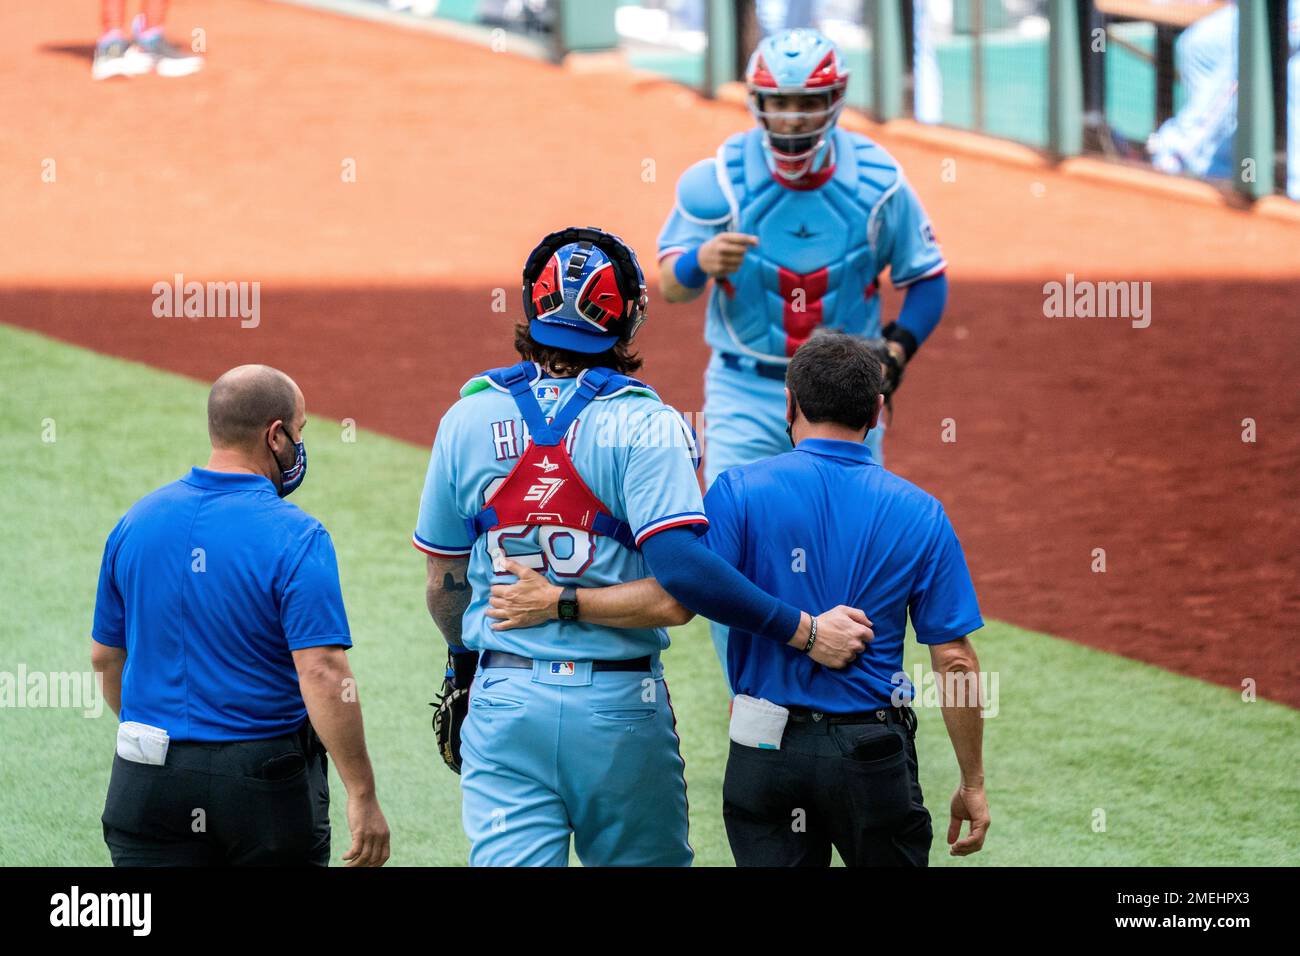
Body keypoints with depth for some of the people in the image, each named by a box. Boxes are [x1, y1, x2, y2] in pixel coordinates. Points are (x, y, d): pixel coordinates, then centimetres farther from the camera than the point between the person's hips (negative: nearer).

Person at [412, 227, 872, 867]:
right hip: (619, 703, -3)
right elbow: (681, 567, -24)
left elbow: (444, 584, 11)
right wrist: (805, 633, -19)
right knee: (646, 859, 13)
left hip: (503, 696, 3)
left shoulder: (469, 418, 2)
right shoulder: (641, 424, -11)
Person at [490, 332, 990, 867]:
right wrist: (973, 783, 4)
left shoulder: (741, 491, -5)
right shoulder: (921, 514, -1)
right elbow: (955, 659, -3)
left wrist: (556, 602, -9)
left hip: (766, 751, 0)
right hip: (874, 756, 0)